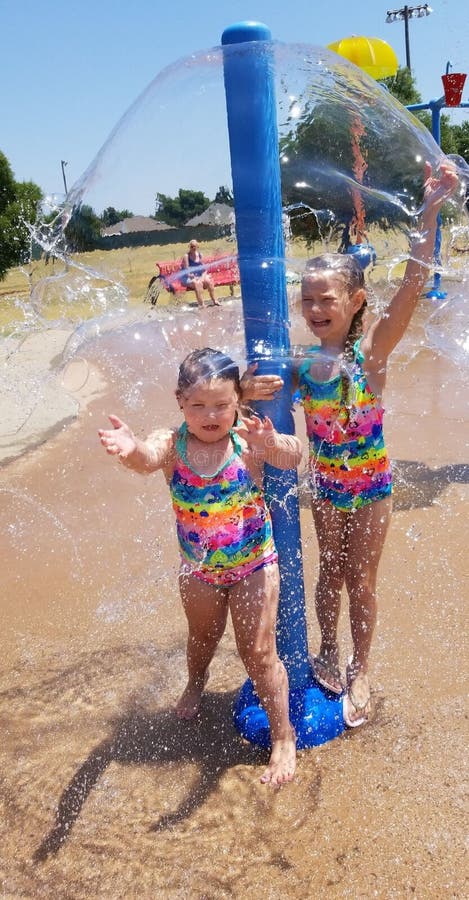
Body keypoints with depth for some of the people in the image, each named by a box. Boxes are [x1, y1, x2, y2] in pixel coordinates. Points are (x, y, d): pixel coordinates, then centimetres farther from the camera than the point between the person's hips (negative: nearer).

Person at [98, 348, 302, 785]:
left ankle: (283, 736, 27)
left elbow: (292, 455, -42)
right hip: (198, 568, 3)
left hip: (254, 564, -3)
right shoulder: (172, 443, -20)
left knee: (258, 652, 4)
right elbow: (148, 457, -43)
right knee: (203, 637, 27)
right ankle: (195, 681, 62)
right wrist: (130, 449, -68)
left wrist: (275, 444, -66)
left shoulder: (249, 439, -23)